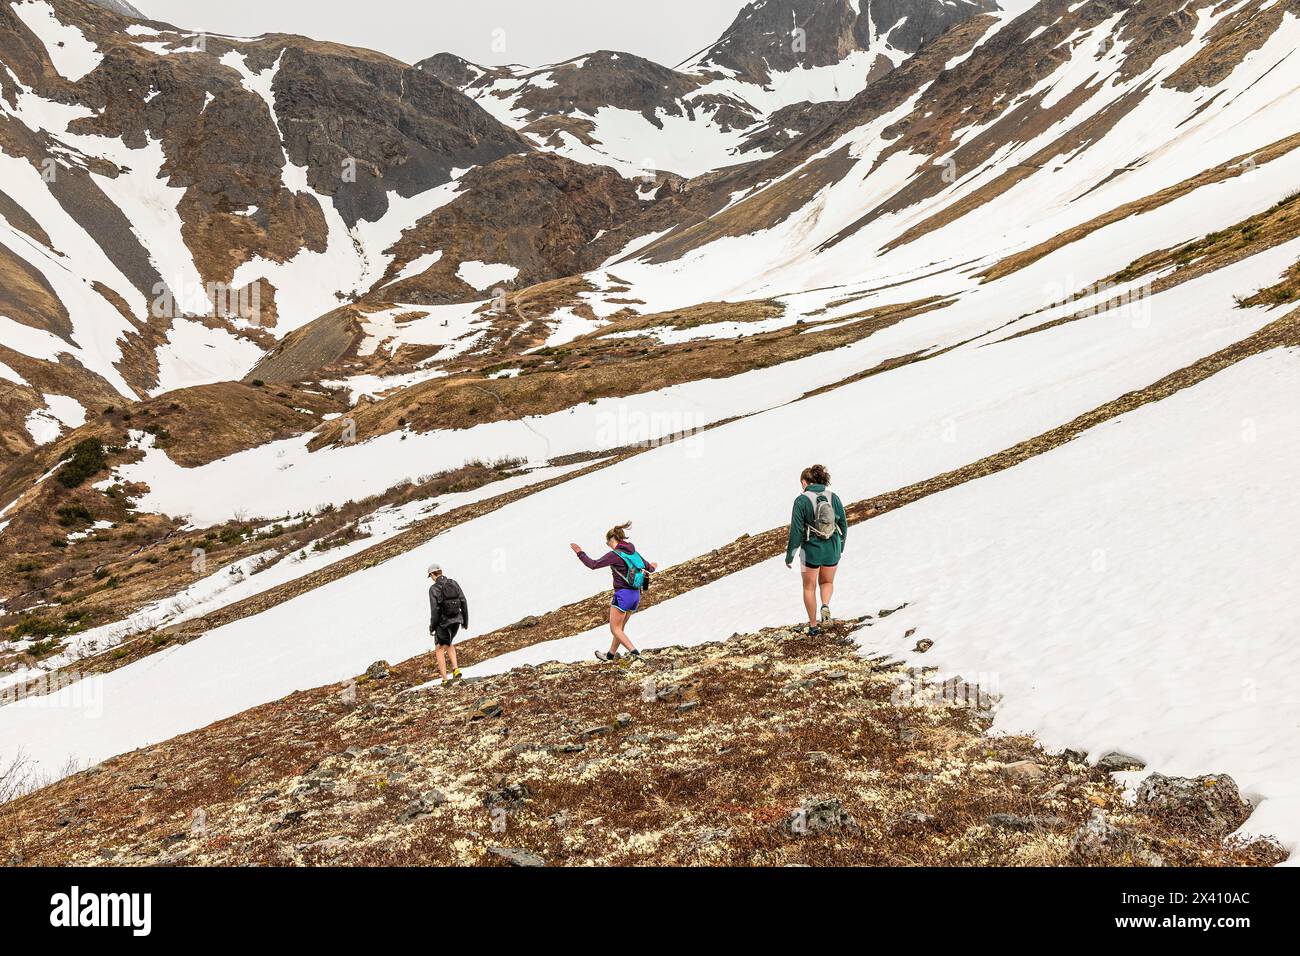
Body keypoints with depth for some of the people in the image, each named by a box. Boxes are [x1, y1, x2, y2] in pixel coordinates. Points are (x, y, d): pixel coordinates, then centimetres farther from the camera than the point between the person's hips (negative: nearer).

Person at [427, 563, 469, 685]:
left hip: (443, 621, -5)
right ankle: (455, 669, 11)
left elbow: (435, 609, -17)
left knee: (439, 649, 11)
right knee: (448, 644, 28)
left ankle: (445, 679, 7)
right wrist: (465, 620, 10)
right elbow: (464, 602, 1)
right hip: (456, 619, 5)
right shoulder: (454, 584, 1)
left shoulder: (434, 588, -13)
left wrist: (432, 627, -5)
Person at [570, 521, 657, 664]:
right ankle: (611, 654, 32)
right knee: (620, 627, 20)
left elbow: (593, 565, -12)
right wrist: (652, 567, 46)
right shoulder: (633, 552, 9)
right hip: (635, 595, 8)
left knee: (615, 629, 0)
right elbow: (648, 567, 21)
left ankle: (634, 652, -16)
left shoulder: (615, 555, -13)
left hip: (622, 595, -8)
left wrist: (579, 553, 0)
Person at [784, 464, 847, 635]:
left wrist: (789, 555, -3)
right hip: (832, 550, 3)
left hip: (811, 550, -3)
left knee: (809, 587, 15)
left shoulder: (801, 500, -13)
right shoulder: (834, 497, -1)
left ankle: (813, 625, 20)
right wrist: (840, 547, 20)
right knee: (827, 582, 25)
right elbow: (843, 525, 5)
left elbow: (796, 530, -13)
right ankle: (826, 605, -3)